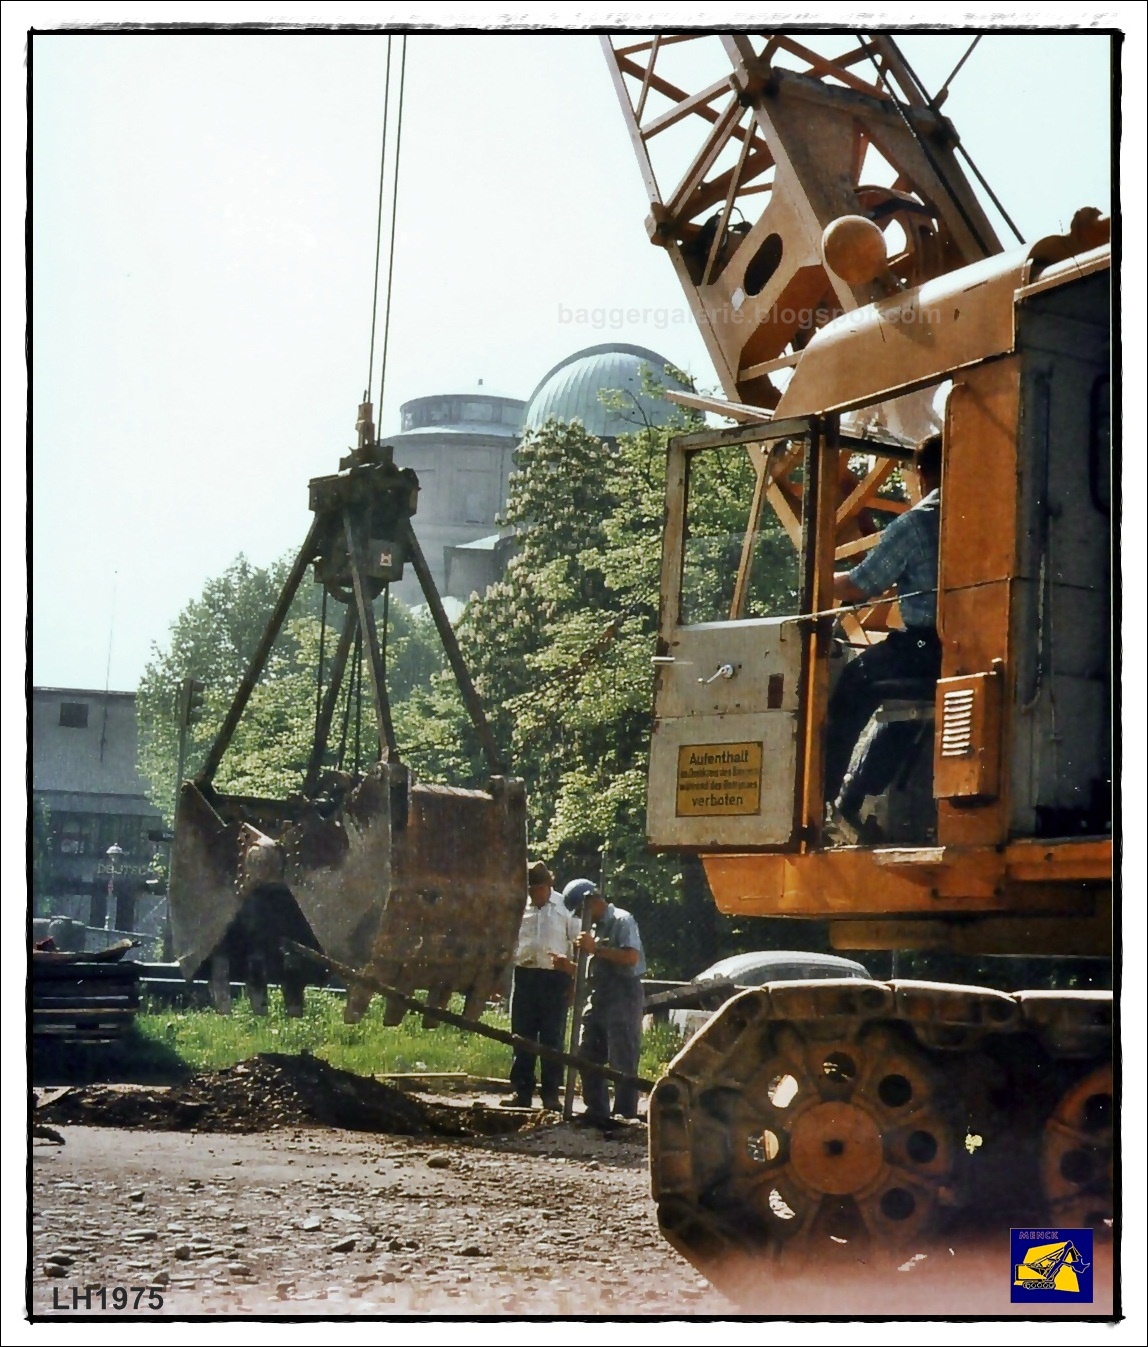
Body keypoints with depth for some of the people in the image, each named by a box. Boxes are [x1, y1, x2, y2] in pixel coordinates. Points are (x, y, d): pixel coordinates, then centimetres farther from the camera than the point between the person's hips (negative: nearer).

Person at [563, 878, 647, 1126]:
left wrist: (596, 948, -19)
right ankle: (597, 1113, 18)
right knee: (587, 1057, 10)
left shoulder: (622, 921, -7)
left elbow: (631, 957, -21)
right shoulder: (597, 928, 19)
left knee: (622, 1062, -8)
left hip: (622, 996, -9)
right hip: (599, 997, 9)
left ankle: (624, 1116, -7)